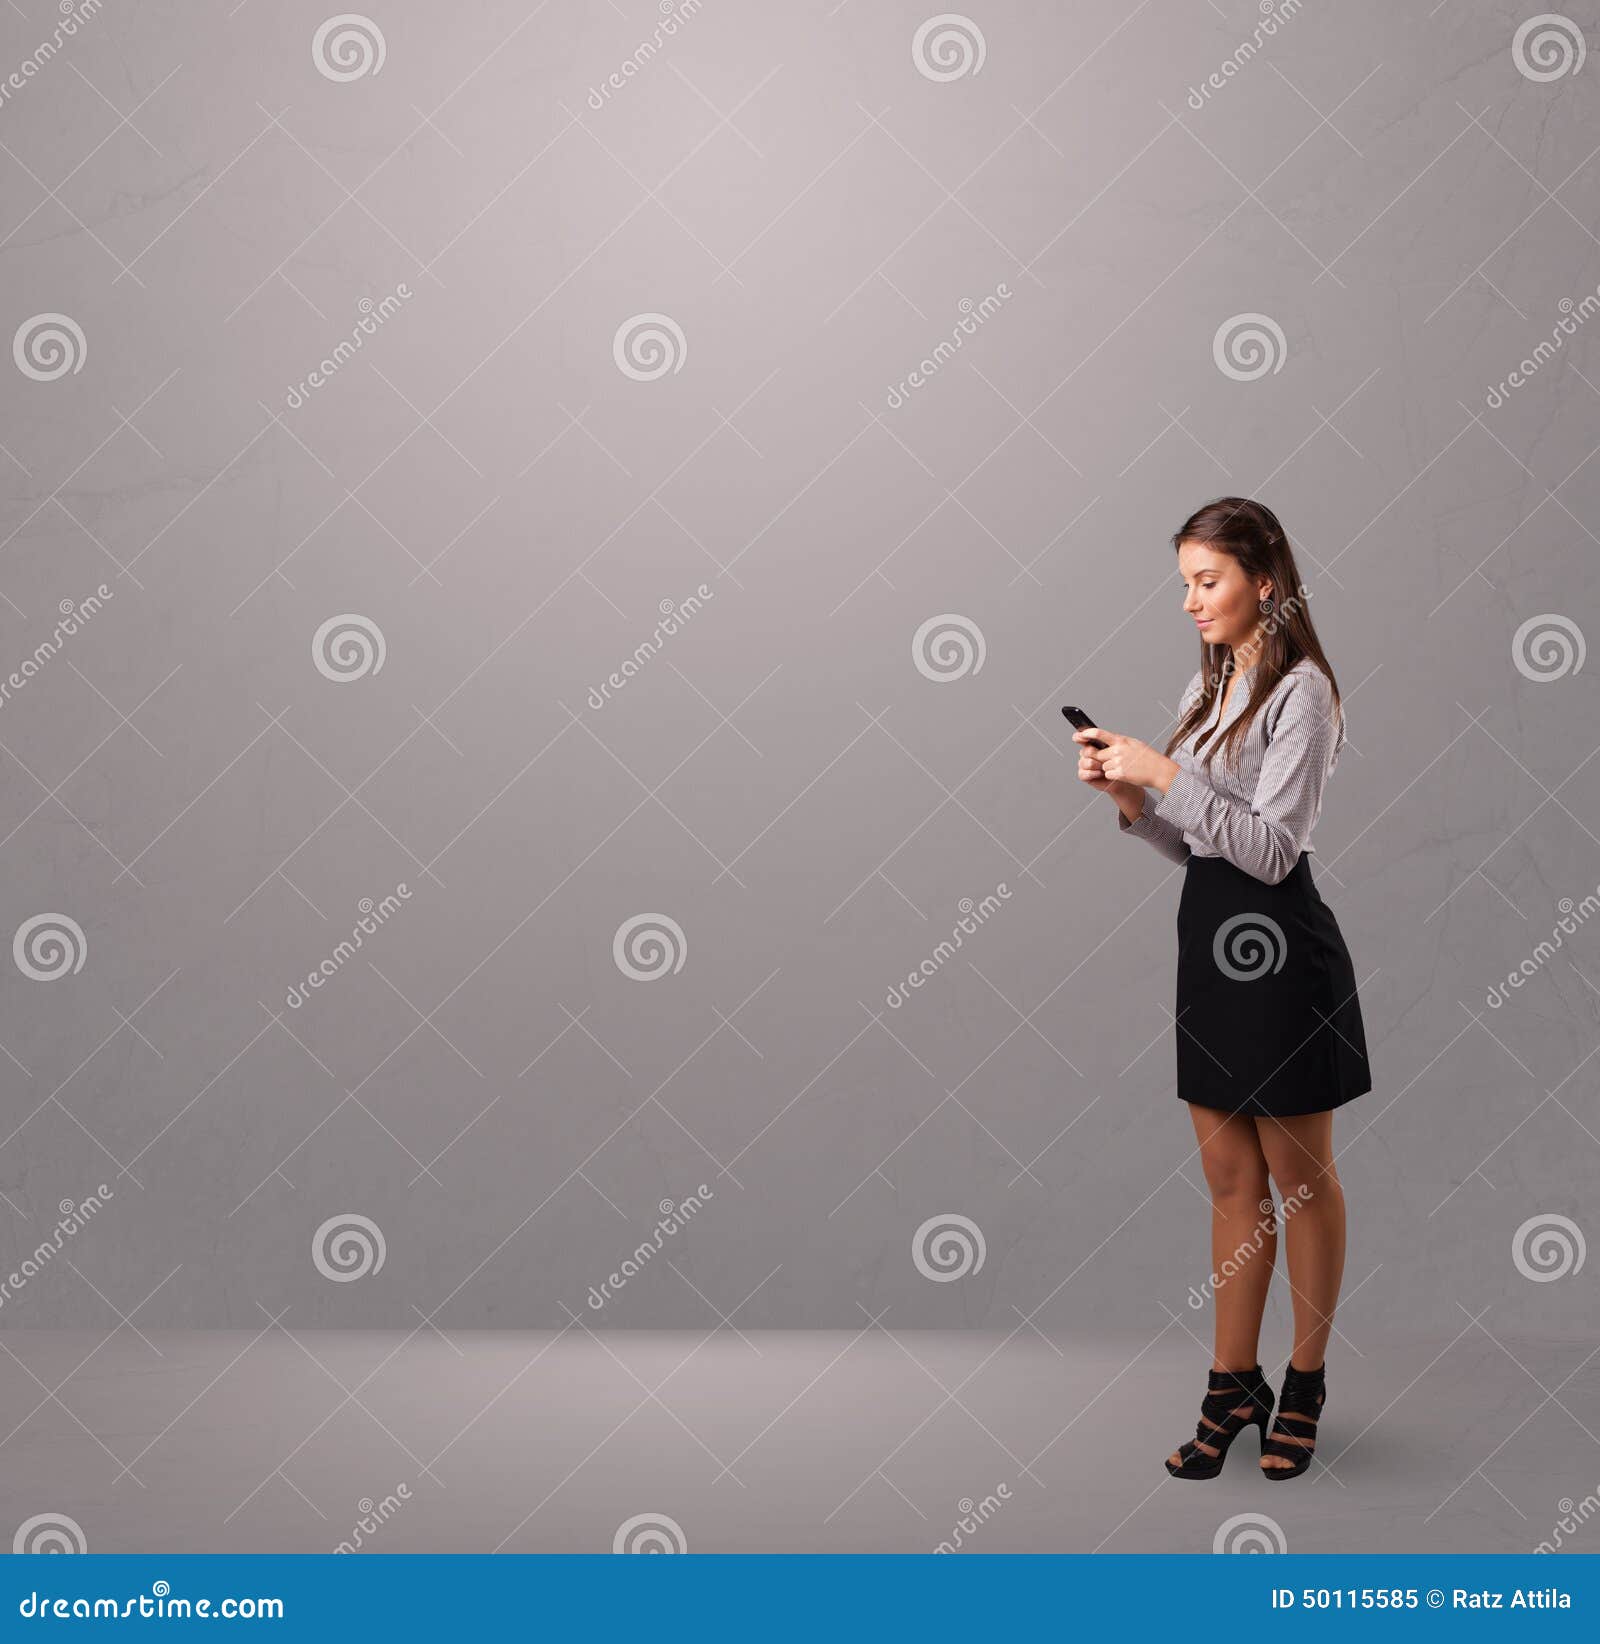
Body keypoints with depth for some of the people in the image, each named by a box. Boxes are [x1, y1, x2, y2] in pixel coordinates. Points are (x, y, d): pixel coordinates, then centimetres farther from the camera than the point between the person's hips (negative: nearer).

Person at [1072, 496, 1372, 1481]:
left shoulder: (1301, 690, -11)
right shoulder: (1211, 686, 13)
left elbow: (1270, 848, -19)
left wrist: (1165, 773, -22)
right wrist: (1130, 797, -3)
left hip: (1278, 945, -7)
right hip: (1210, 937, 8)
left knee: (1299, 1176, 6)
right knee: (1230, 1177, 11)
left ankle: (1306, 1384, 20)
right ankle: (1234, 1387, 19)